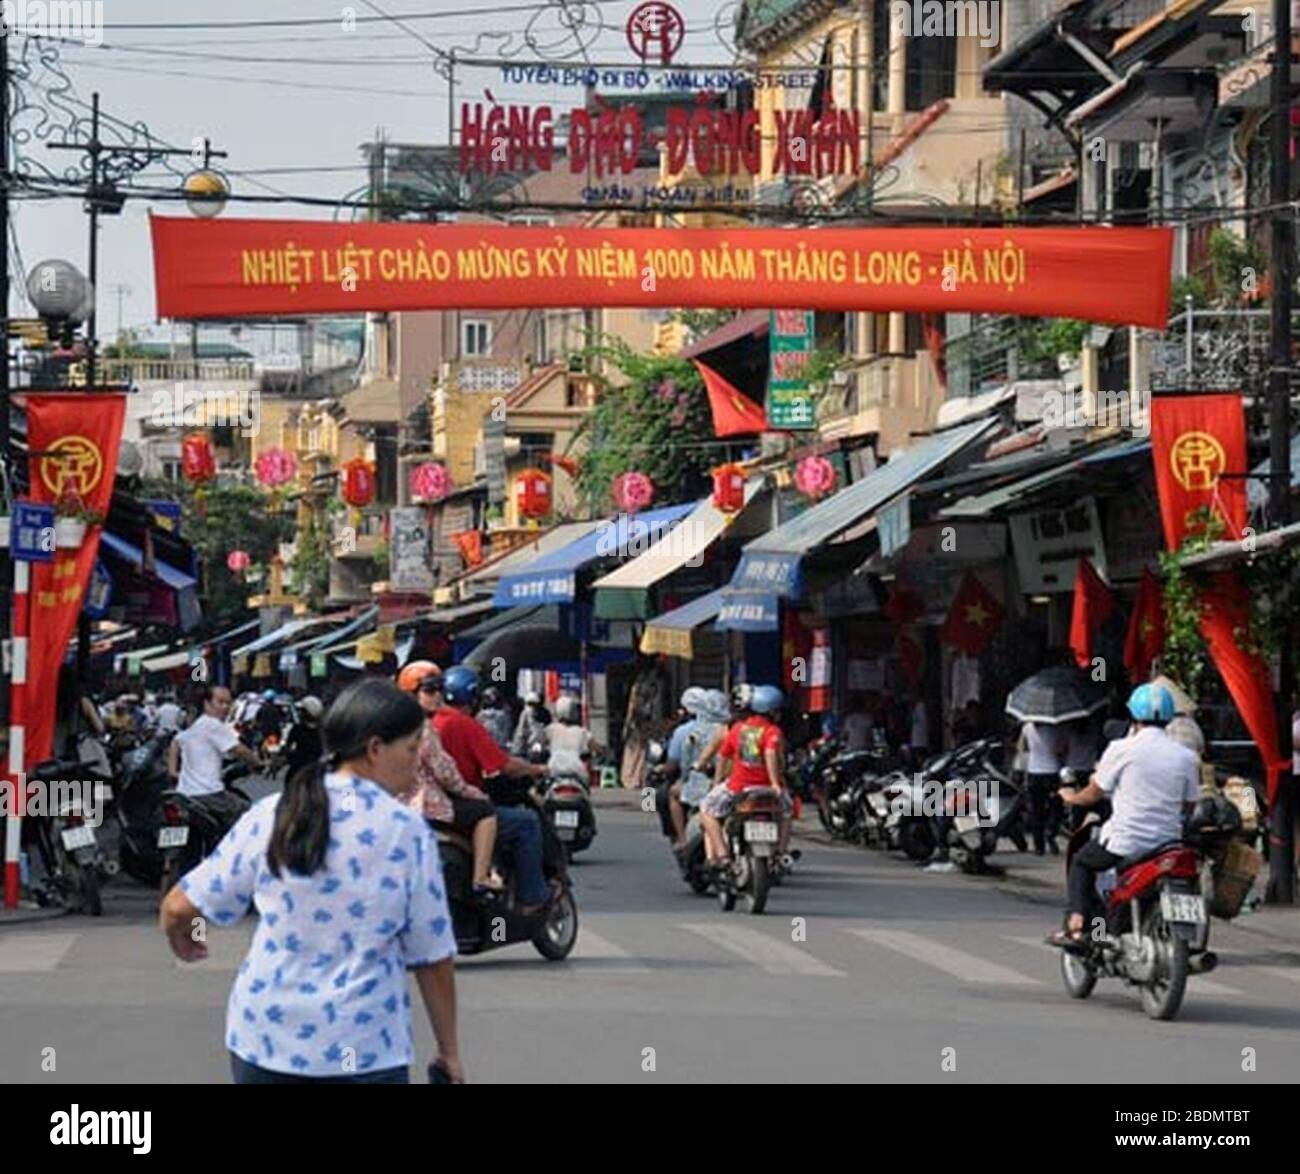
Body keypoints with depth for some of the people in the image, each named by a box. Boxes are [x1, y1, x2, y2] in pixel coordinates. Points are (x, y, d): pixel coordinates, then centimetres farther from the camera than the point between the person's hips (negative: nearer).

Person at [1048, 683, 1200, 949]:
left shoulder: (1122, 749, -8)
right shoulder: (1185, 757, 2)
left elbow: (1093, 794, 2)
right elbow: (1188, 805, 9)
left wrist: (1071, 797, 23)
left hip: (1124, 842, -3)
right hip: (1168, 843, 3)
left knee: (1081, 862, 22)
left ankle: (1075, 924, 8)